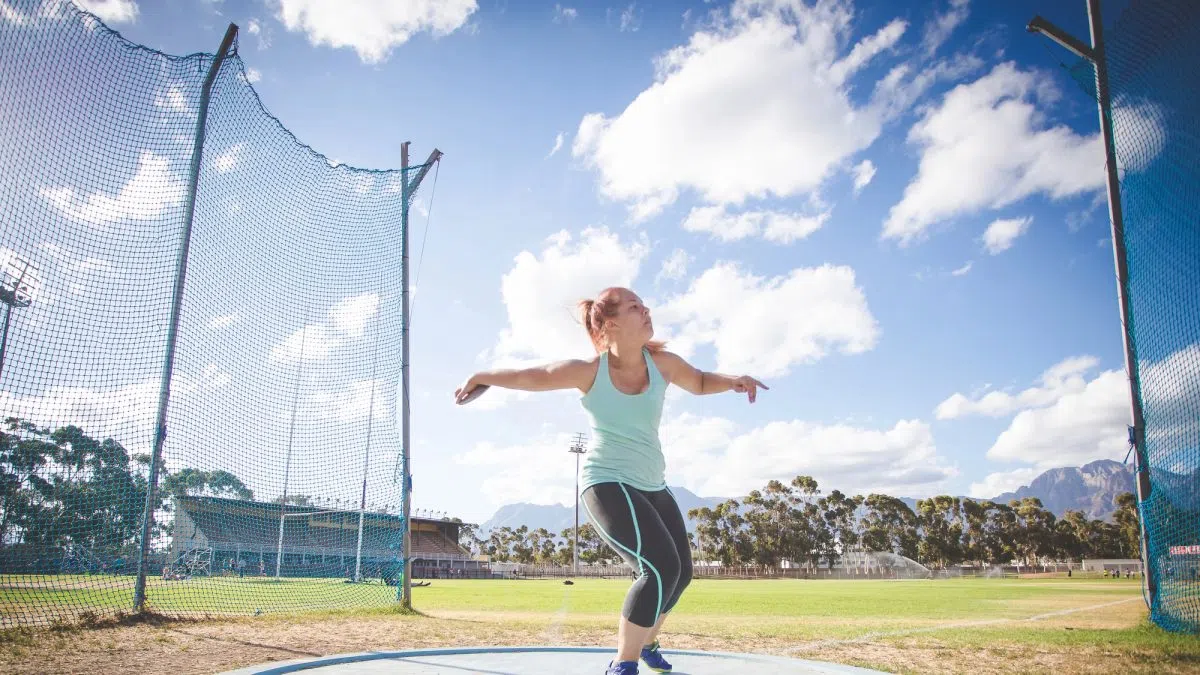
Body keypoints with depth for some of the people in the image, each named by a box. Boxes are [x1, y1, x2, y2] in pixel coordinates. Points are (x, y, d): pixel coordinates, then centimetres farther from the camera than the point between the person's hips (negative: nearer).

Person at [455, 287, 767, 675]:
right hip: (606, 484, -6)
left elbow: (700, 383, 17)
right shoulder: (589, 371, -12)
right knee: (660, 568, -25)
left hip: (652, 487, 6)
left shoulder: (663, 363, -1)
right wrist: (481, 377, 0)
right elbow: (529, 377, -1)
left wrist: (733, 380, -1)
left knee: (680, 572, 15)